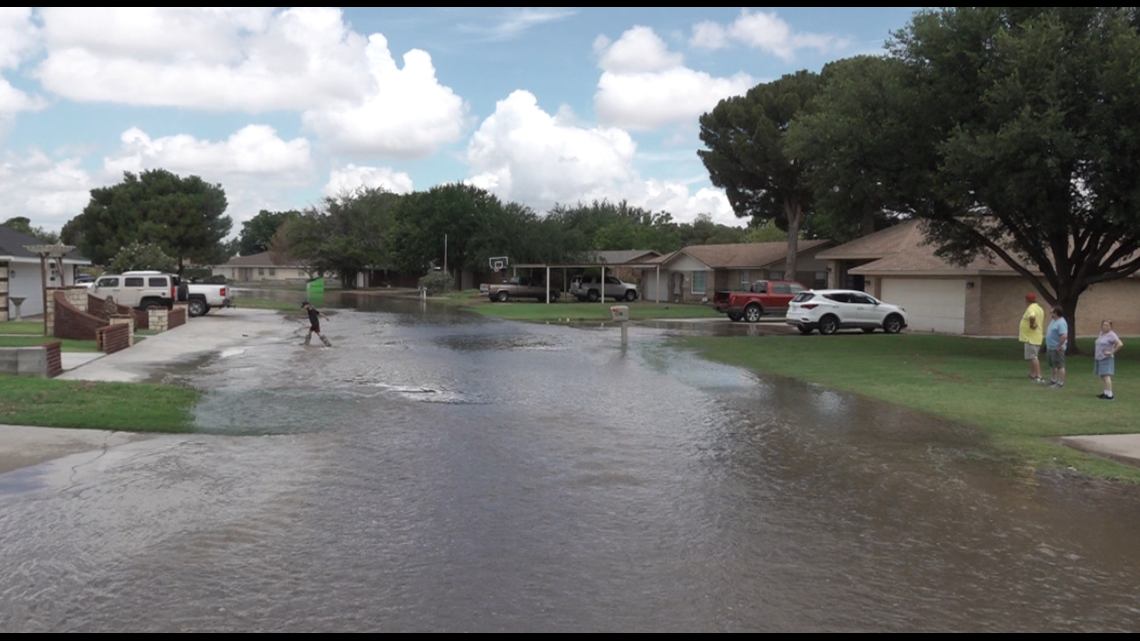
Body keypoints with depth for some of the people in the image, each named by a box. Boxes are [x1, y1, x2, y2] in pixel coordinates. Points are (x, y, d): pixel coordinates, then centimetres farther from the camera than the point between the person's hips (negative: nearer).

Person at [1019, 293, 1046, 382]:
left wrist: (1032, 325, -23)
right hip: (1036, 337, 10)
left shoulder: (1031, 309, -17)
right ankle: (1033, 375, 23)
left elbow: (1032, 317, -39)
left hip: (1031, 338, -10)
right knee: (1033, 357, 17)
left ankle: (1039, 377, -10)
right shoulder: (1039, 308, 15)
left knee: (1033, 357, -9)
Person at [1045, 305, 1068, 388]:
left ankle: (1060, 383, 0)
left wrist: (1059, 345, -25)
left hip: (1057, 349, -11)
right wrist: (1047, 332, 12)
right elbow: (1049, 331, 30)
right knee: (1053, 365, 21)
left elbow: (1064, 336, -31)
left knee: (1060, 366, -4)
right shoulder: (1054, 320, 11)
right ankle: (1054, 380, 34)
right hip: (1051, 347, 11)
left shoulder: (1061, 322, -22)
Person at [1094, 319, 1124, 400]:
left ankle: (1109, 395, -15)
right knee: (1102, 376, 13)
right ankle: (1106, 392, 21)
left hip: (1106, 359, -9)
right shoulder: (1101, 333, 14)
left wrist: (1112, 352, -17)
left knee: (1106, 376, -14)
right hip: (1099, 358, 9)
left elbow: (1120, 344, -23)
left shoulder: (1111, 335, -12)